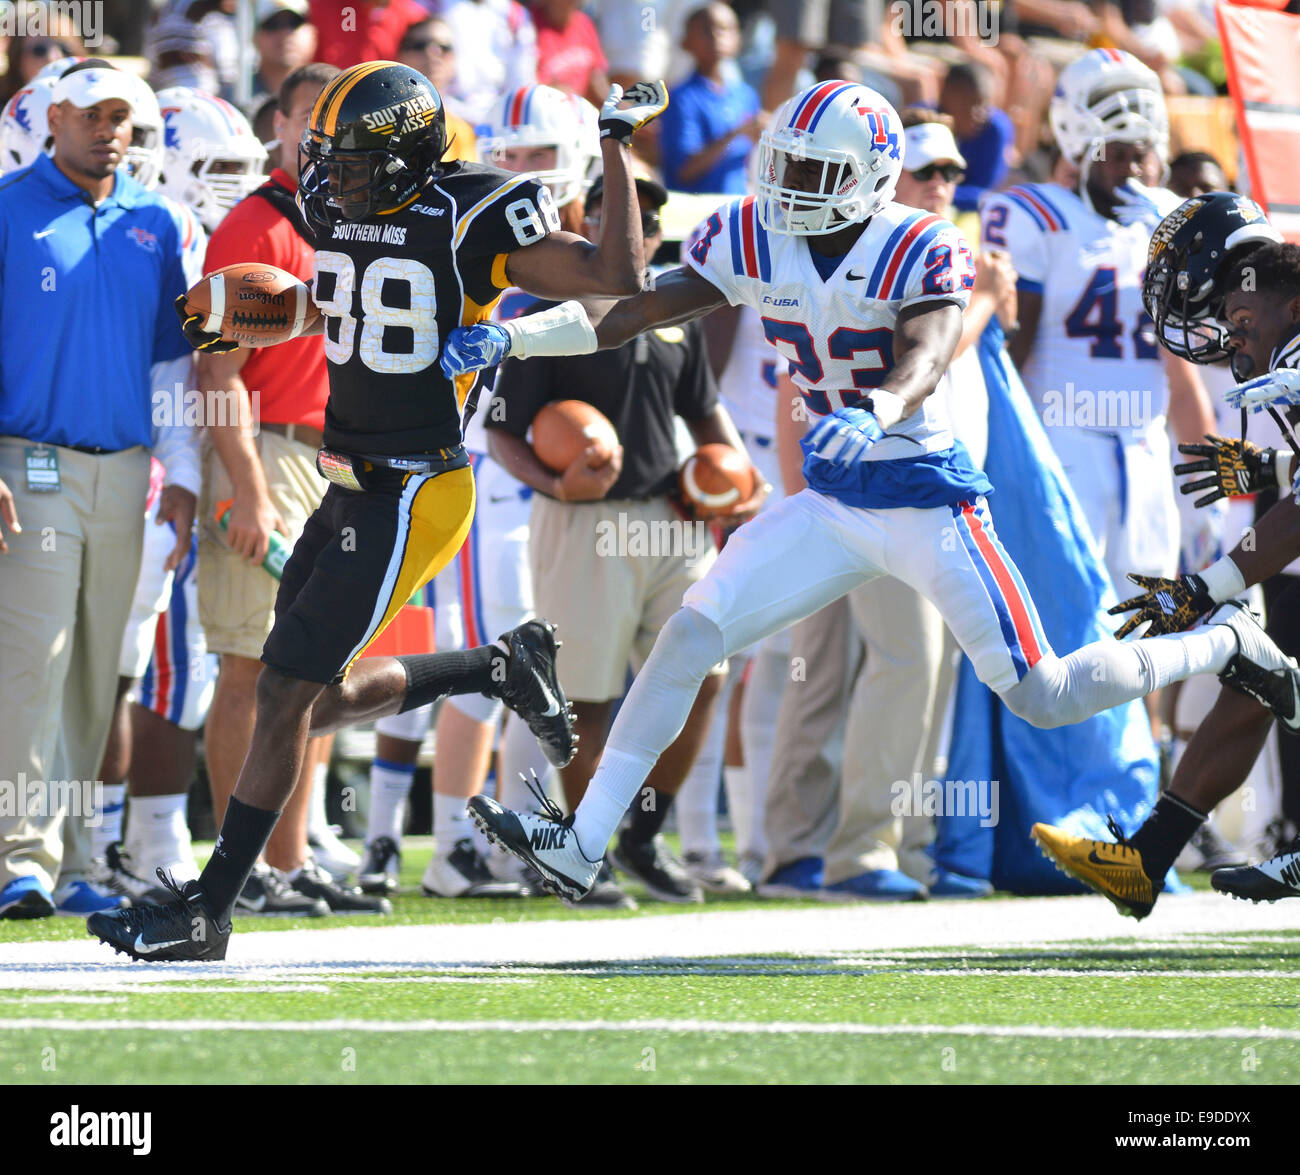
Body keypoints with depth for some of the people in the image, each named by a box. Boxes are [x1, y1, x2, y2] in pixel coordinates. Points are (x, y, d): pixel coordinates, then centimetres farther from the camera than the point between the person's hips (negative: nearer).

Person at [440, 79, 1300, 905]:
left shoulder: (922, 253, -17)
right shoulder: (753, 241, -2)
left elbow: (924, 360, -32)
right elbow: (642, 311, -1)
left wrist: (871, 416, -55)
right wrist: (510, 339, -12)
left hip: (929, 499, -5)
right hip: (834, 503, 5)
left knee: (1044, 700, -4)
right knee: (689, 637, -9)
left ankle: (1223, 642, 22)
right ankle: (581, 846, -5)